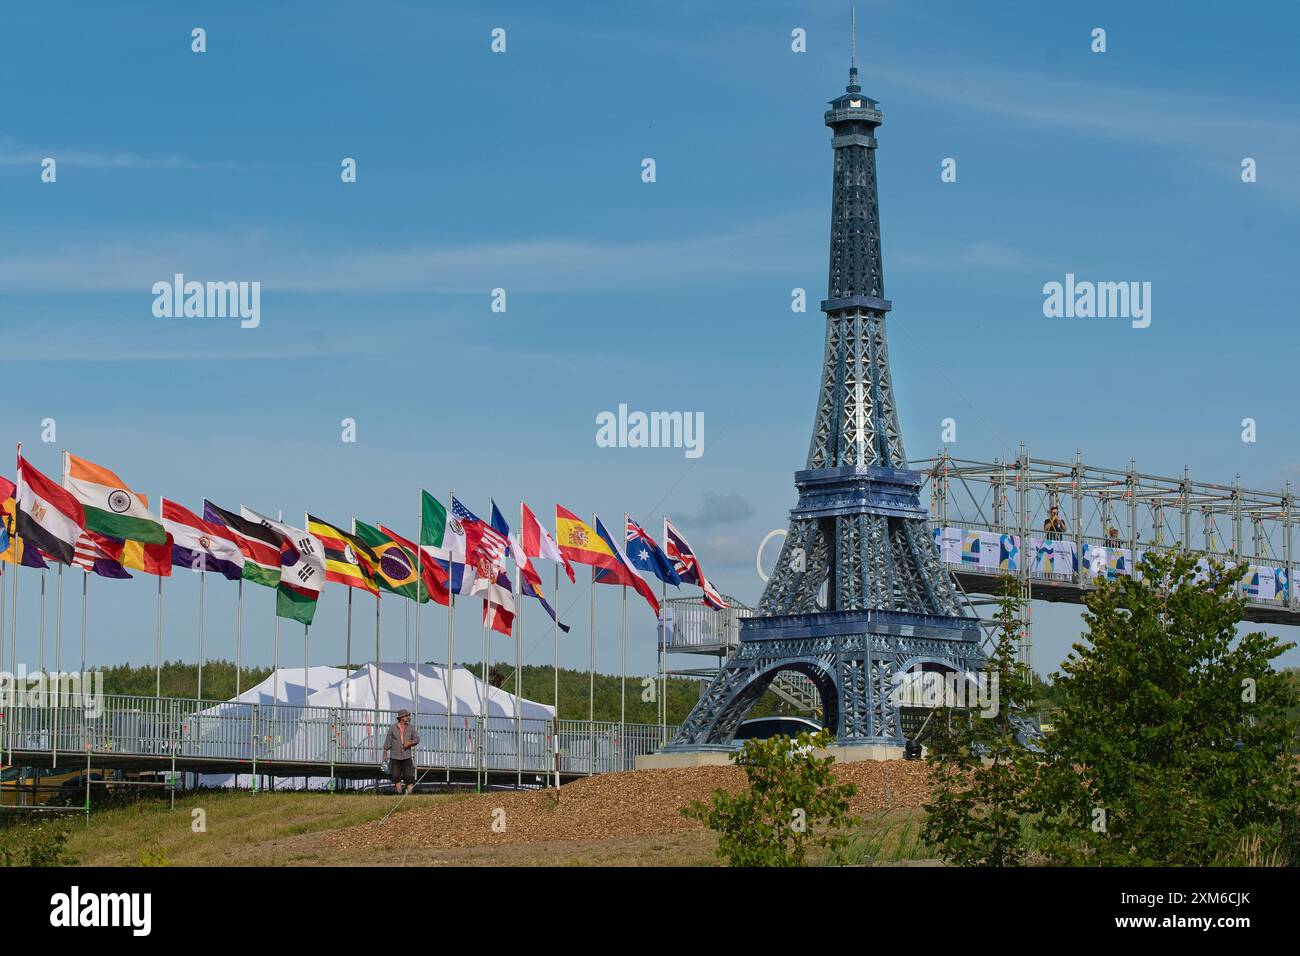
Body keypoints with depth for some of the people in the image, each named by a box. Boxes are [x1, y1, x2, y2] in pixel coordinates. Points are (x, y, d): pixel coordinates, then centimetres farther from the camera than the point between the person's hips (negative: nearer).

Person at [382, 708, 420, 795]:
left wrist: (410, 743, -15)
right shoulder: (393, 728, -2)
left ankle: (409, 792, -6)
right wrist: (385, 754, 1)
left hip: (407, 756, 1)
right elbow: (388, 742, 2)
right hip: (395, 756, -1)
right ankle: (399, 793, 7)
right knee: (396, 775, -2)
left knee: (409, 775, -8)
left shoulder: (410, 728, 3)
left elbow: (417, 739, 4)